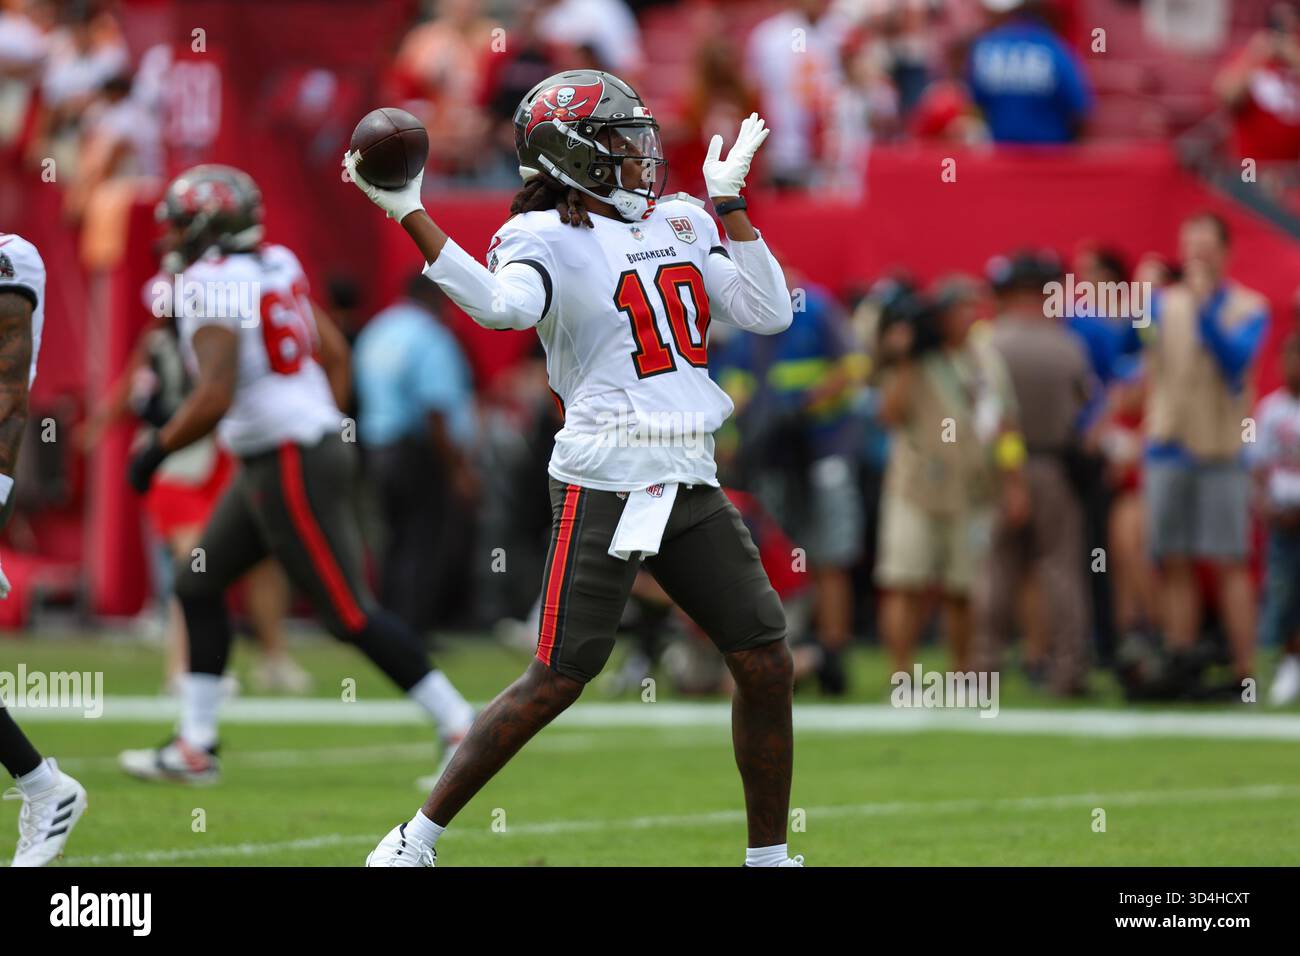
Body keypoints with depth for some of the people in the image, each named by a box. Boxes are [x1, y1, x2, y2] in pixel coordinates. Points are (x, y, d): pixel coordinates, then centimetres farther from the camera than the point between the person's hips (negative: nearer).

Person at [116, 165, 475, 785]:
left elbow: (214, 399, -26)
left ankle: (462, 729, -5)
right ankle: (193, 746, 16)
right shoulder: (275, 266, 11)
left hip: (289, 467, -10)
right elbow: (335, 354, 17)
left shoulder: (210, 288, -16)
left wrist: (155, 450, -13)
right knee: (199, 584, 15)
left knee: (347, 611, -7)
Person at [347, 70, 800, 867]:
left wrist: (729, 201, 7)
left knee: (767, 665, 2)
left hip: (691, 486, 6)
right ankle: (419, 838, -2)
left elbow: (768, 314, 9)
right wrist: (409, 216, -35)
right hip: (605, 483, -6)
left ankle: (770, 855, 15)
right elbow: (502, 304, -29)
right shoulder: (545, 236, -6)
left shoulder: (682, 222, 14)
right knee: (560, 678, -11)